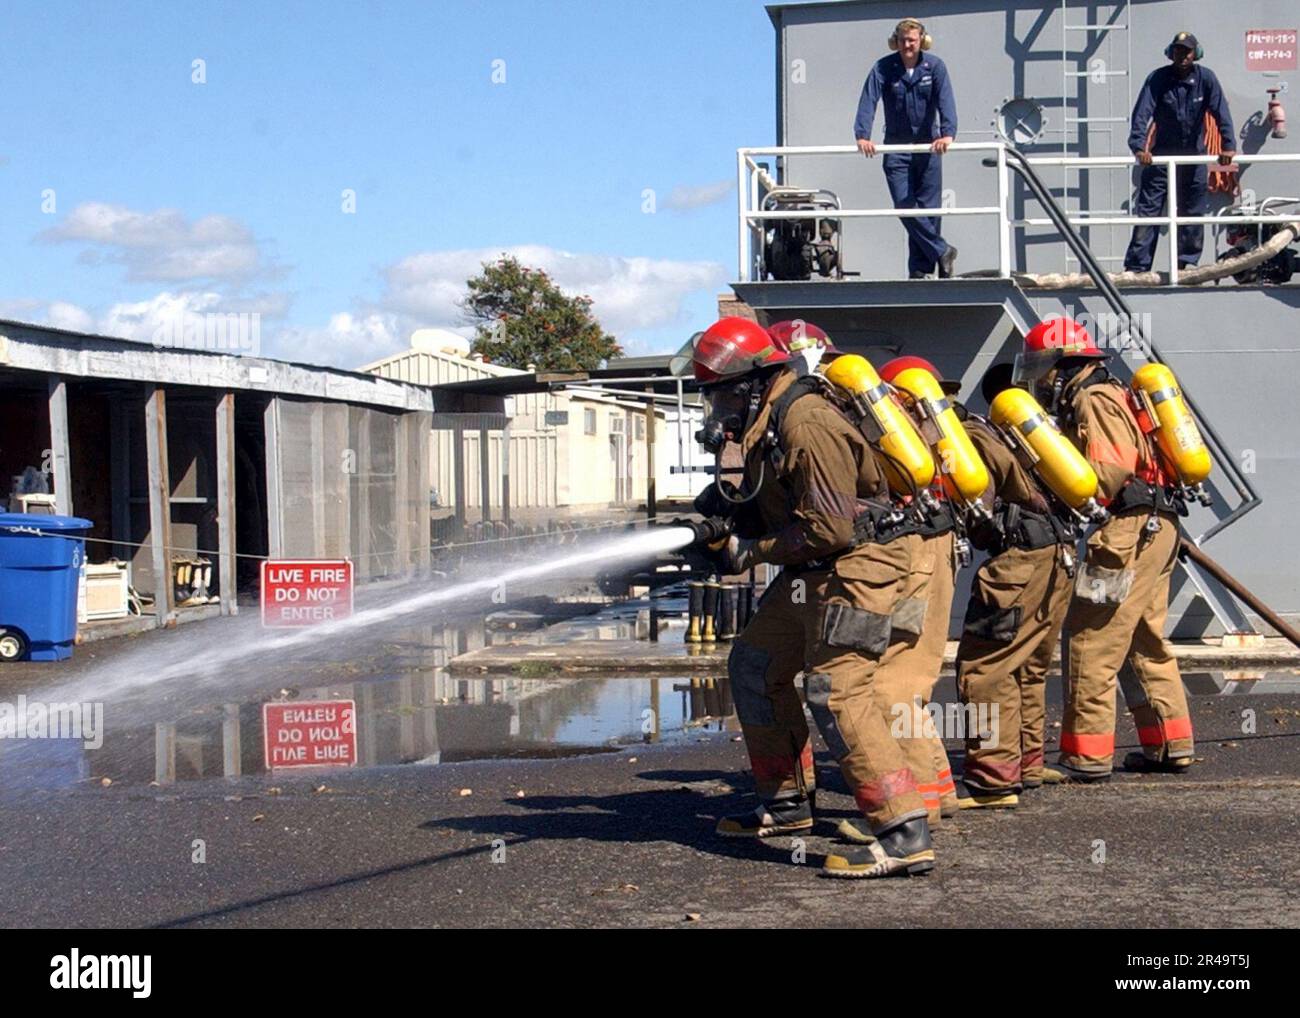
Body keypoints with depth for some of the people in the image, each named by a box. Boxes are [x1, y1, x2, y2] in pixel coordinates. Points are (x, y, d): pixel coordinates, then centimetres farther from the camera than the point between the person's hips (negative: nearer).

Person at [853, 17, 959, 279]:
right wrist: (862, 136, -32)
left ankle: (920, 269, 8)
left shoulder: (934, 66, -4)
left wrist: (947, 134, -34)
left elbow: (946, 101, -17)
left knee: (928, 207, -1)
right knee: (904, 205, -8)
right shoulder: (883, 68, -4)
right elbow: (868, 102, -15)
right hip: (896, 147, 0)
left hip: (927, 145, 0)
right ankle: (942, 252, 6)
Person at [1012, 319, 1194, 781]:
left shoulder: (1092, 401, -9)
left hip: (1129, 530, -11)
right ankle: (1170, 744, 23)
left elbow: (1108, 474, -21)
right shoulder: (1111, 396, 23)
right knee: (1144, 643, 17)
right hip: (1156, 530, 11)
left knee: (1090, 642, -8)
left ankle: (1087, 755, -6)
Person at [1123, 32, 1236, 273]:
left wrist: (1228, 146, -23)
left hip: (1194, 155, 2)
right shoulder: (1158, 79, -9)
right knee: (1148, 210, -5)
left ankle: (1187, 263, 18)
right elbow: (1142, 113, -17)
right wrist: (1138, 147, -31)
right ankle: (1136, 266, -6)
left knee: (1193, 212, 7)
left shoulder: (1206, 79, -6)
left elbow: (1221, 113, -11)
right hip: (1162, 154, -2)